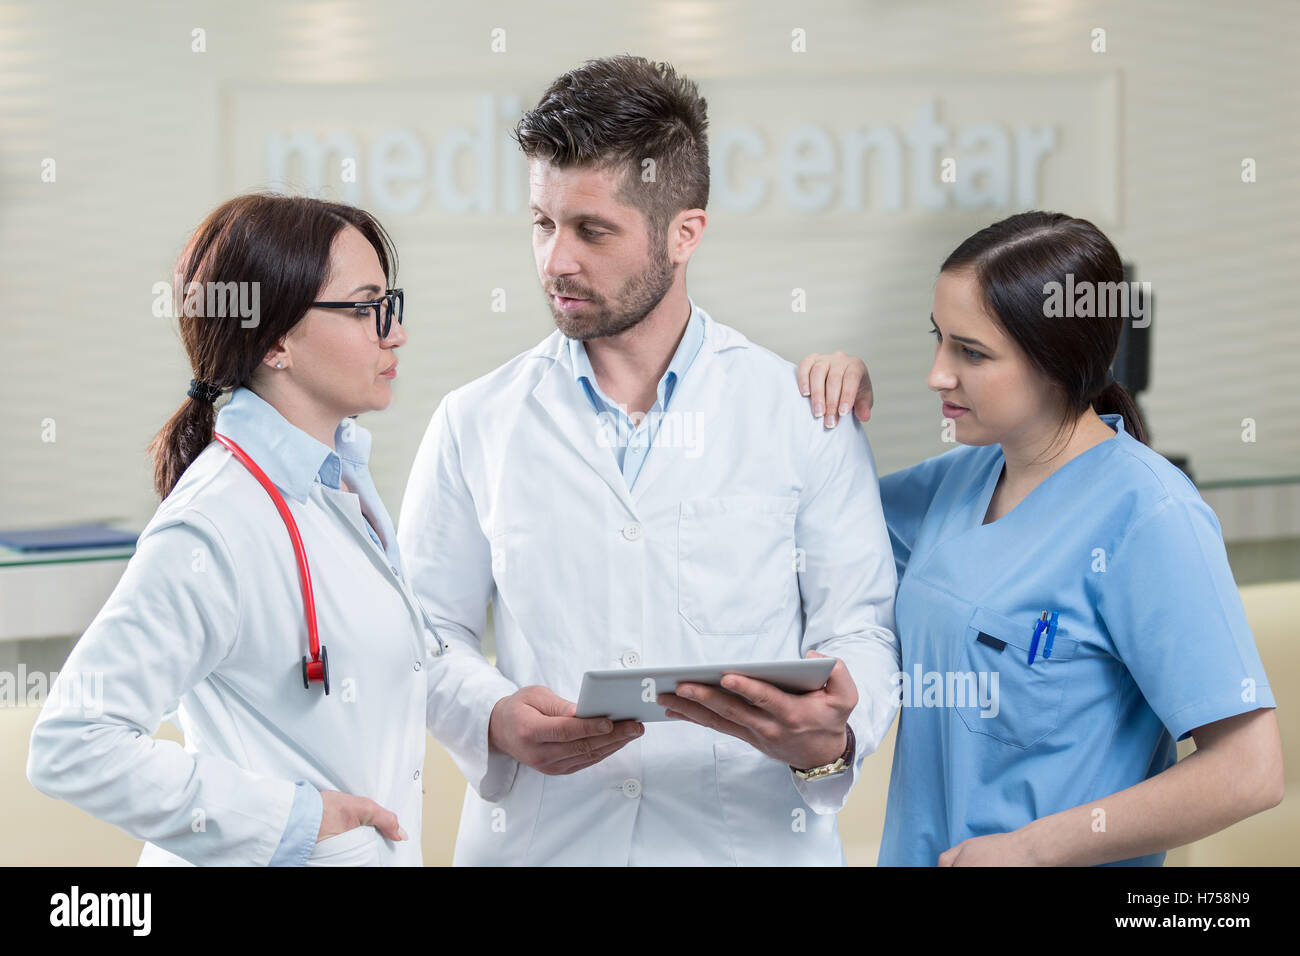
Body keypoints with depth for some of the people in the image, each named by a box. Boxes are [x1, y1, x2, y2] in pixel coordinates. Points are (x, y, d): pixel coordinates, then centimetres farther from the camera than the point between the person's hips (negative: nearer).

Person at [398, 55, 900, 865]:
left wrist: (827, 740, -19)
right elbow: (427, 630, 6)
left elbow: (860, 632, 1)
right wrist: (495, 720, -14)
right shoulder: (477, 425, 5)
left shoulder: (805, 417, 2)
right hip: (536, 837, 1)